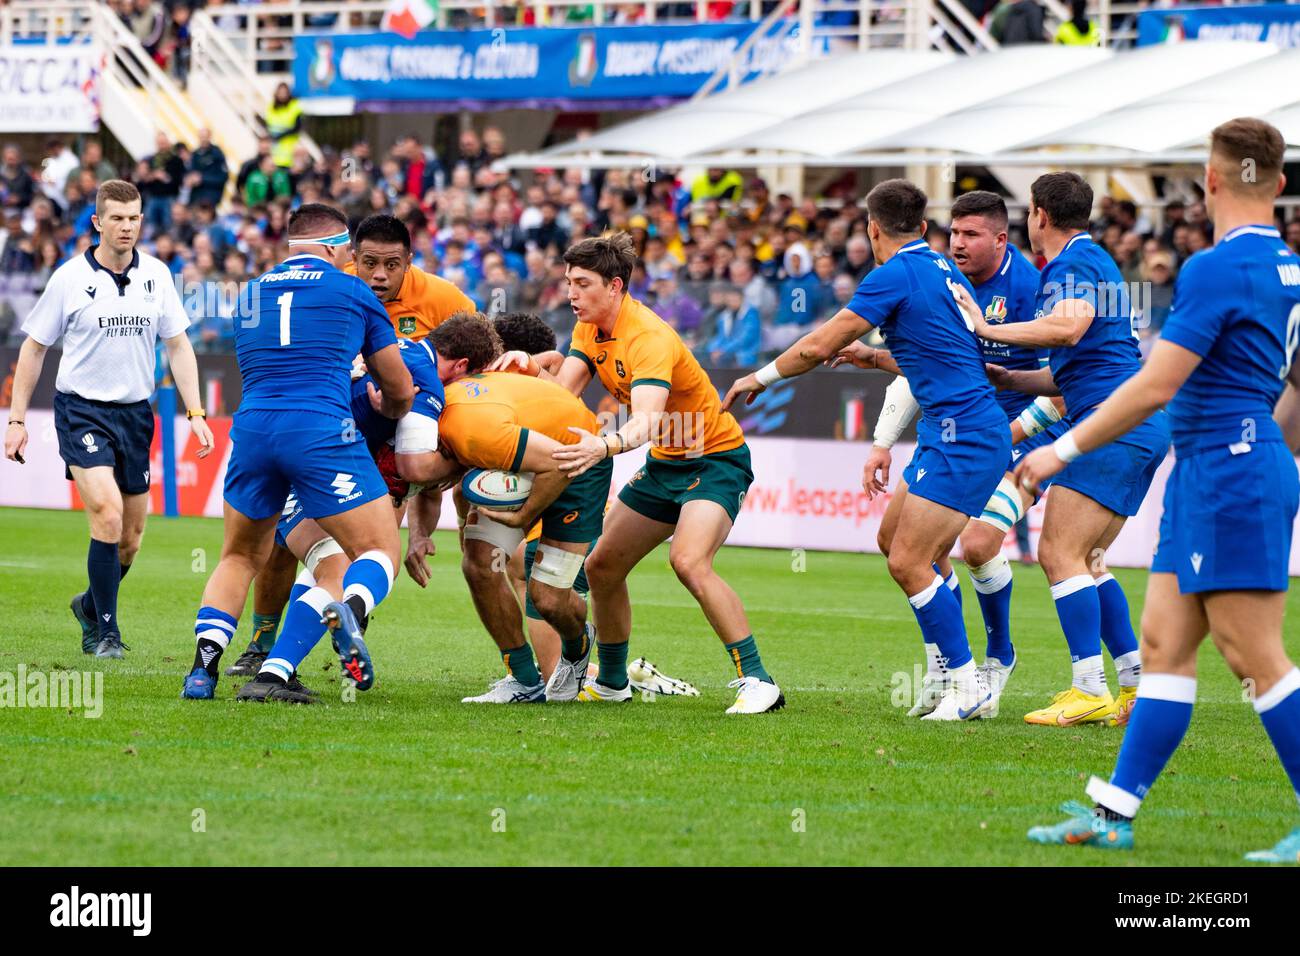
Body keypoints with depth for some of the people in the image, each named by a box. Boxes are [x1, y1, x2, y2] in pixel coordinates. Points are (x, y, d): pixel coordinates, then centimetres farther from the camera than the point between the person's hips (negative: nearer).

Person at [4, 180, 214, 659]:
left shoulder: (156, 275, 3)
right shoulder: (70, 278, -6)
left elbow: (178, 346, 9)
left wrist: (195, 413, 0)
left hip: (135, 412, 4)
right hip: (81, 410, -4)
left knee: (131, 537, 7)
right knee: (108, 514, -21)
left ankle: (91, 606, 34)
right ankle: (106, 632, -10)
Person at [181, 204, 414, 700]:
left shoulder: (251, 293, 22)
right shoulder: (351, 291, 11)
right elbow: (400, 390, 17)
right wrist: (386, 411, 41)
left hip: (252, 427, 4)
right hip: (322, 431, -4)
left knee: (240, 558, 23)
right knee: (380, 552, 6)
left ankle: (203, 666, 2)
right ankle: (349, 609, -29)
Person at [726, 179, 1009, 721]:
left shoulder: (895, 275, -11)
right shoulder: (941, 271, 16)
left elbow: (819, 346, -7)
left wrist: (759, 377, 6)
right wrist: (876, 358, 35)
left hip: (963, 435, -10)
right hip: (958, 430, 10)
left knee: (908, 562, -10)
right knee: (895, 540, 18)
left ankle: (969, 689, -6)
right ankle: (945, 669, 20)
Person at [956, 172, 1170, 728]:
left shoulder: (1075, 264, -8)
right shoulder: (1088, 261, 25)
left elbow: (1069, 327, -30)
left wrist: (986, 328, -20)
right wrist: (1005, 378, 25)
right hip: (1138, 427, 10)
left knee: (1060, 554, -11)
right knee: (1083, 561, 13)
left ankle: (1091, 691, -15)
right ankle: (1139, 687, 10)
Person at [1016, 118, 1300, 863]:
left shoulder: (1218, 270, -16)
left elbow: (1155, 387, -18)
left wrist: (1065, 450, -12)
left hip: (1229, 475, -9)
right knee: (1164, 643, 9)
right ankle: (1114, 814, 10)